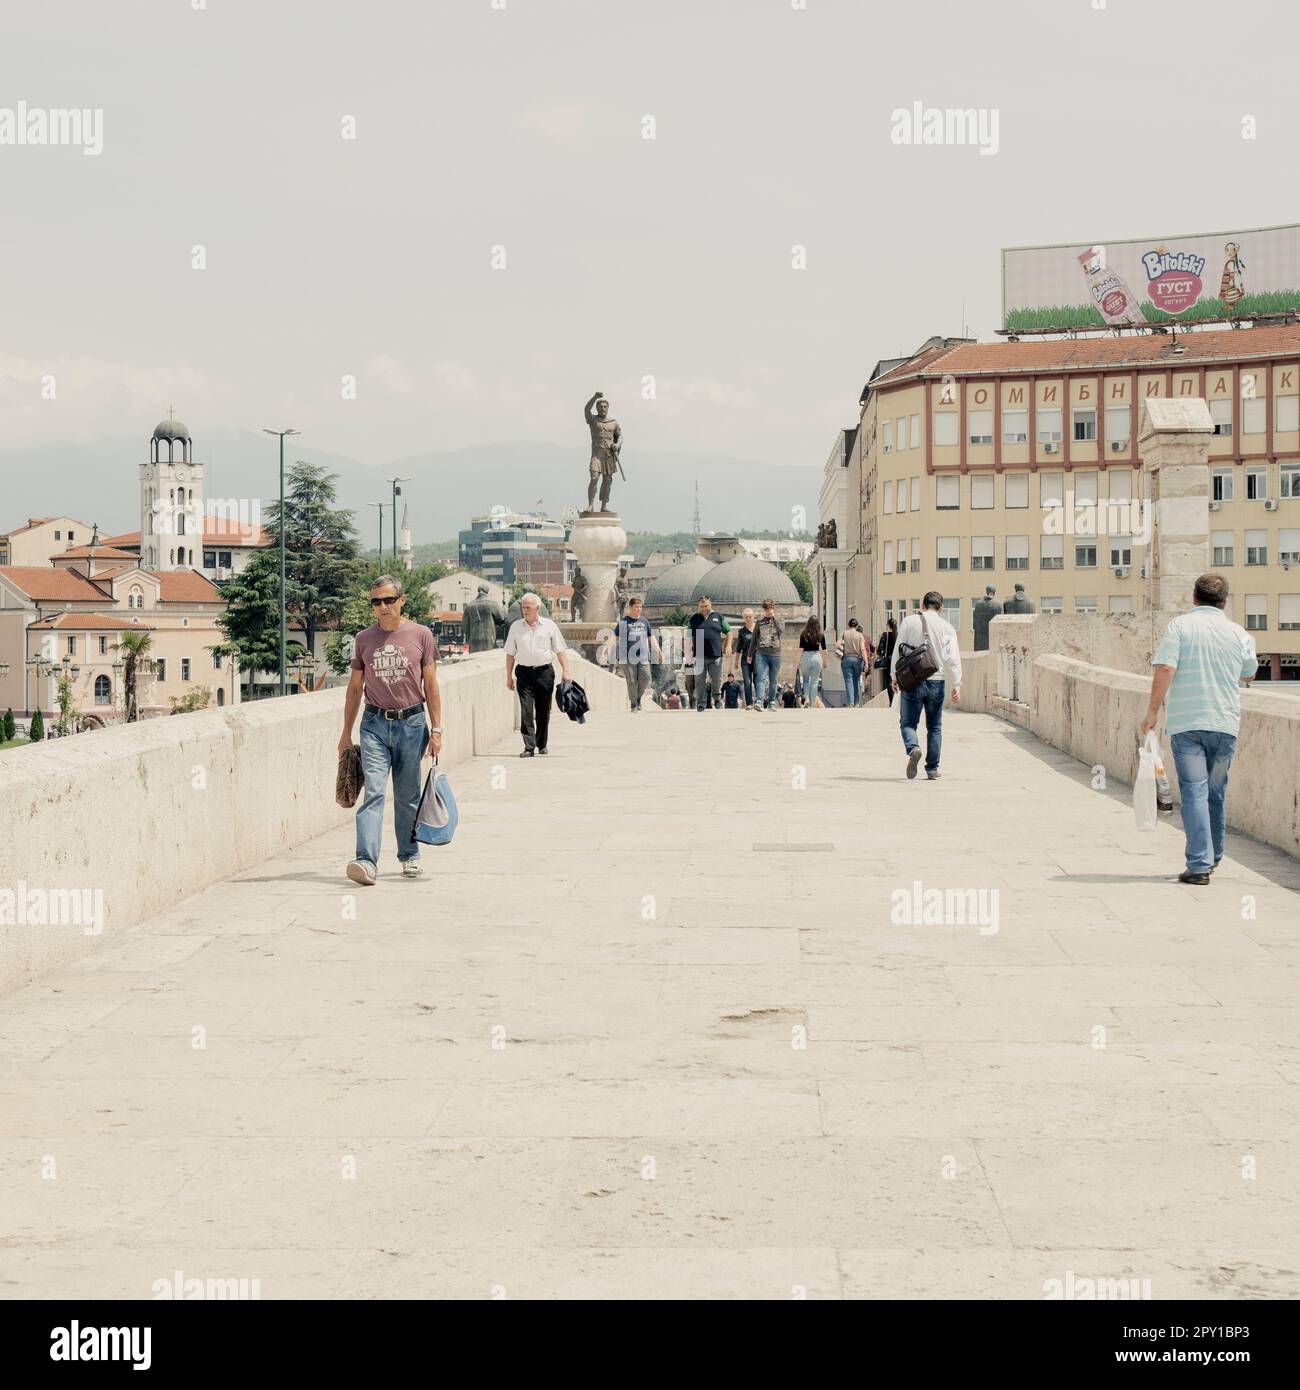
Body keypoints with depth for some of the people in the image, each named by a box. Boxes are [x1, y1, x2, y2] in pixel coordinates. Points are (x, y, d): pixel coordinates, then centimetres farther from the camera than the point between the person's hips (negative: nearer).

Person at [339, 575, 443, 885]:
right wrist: (346, 733, 11)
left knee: (408, 796, 9)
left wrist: (436, 730, 0)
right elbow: (355, 687, 12)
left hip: (412, 724, 0)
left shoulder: (421, 635, 1)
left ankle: (410, 856, 24)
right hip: (374, 724, 0)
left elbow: (431, 685, 4)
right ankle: (367, 861, -20)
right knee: (374, 792, -12)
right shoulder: (364, 639, 6)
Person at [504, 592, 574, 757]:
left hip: (545, 671, 0)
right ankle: (529, 747, -12)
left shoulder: (549, 626, 3)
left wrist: (565, 671, -5)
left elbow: (560, 650, 4)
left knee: (543, 711, 8)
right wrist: (509, 676, 6)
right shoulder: (516, 626, 6)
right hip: (524, 672, 0)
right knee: (526, 710, -10)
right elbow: (510, 654, 10)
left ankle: (541, 744, 24)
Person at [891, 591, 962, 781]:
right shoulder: (946, 627, 3)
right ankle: (932, 770, 14)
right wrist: (957, 685, -4)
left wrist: (894, 676, 10)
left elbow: (898, 650, 1)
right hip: (936, 681, 2)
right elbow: (953, 658, -3)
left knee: (908, 722, 5)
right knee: (934, 727, 13)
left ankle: (913, 748, -25)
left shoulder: (909, 621, 0)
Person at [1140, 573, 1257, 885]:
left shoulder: (1179, 625, -3)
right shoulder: (1238, 634, 6)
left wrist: (1152, 713, -8)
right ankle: (1212, 857, 31)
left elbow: (1164, 669, -14)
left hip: (1186, 722, -3)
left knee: (1194, 792, -3)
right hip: (1225, 723, 3)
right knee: (1215, 793, 17)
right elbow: (1249, 674, 22)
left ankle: (1199, 865, -10)